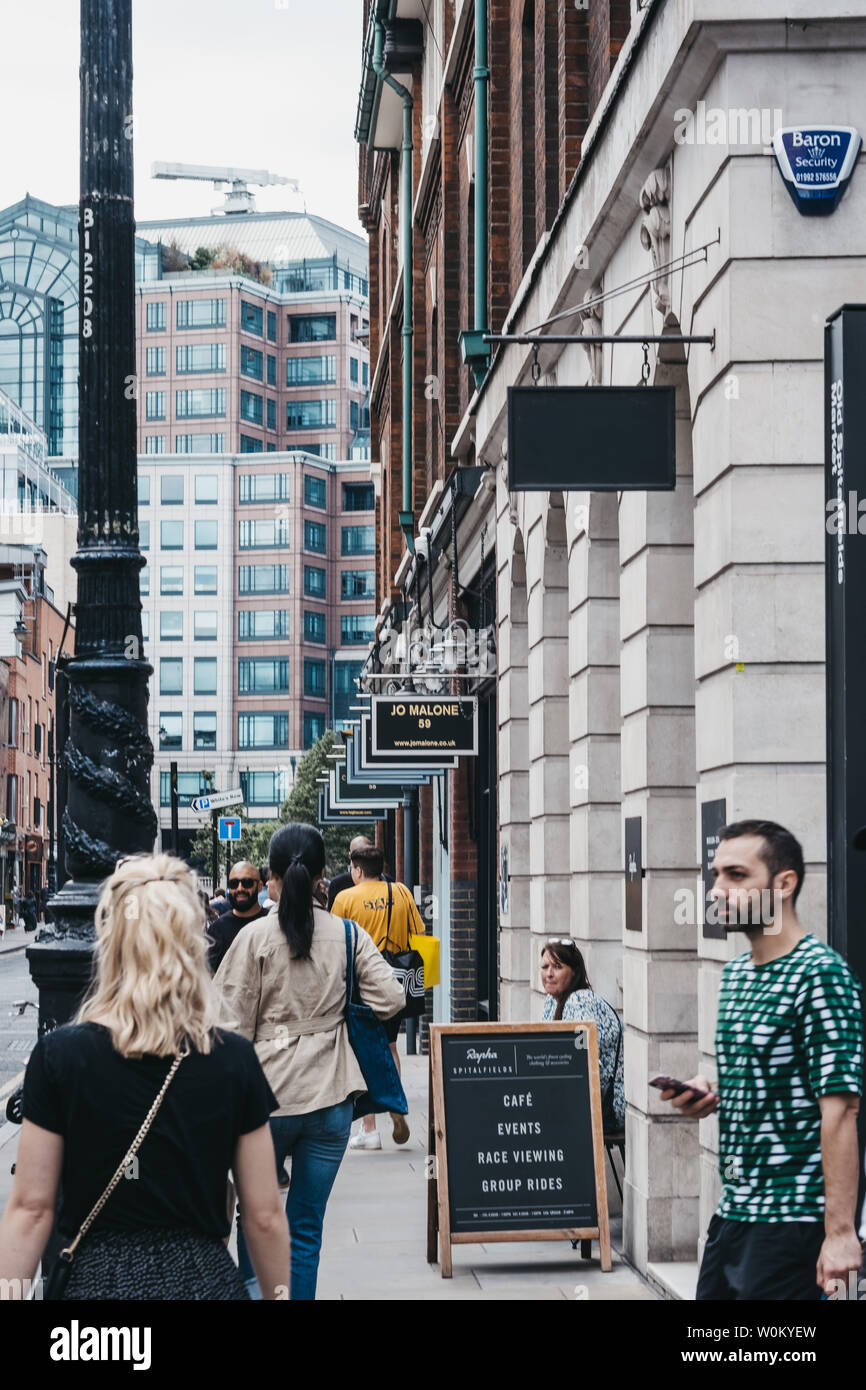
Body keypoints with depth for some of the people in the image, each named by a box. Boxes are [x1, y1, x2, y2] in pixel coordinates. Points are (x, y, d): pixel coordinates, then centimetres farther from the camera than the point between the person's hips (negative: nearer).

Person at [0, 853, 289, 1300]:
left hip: (100, 1280, -1)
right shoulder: (234, 1059, -5)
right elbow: (264, 1215, -1)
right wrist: (278, 1293, 12)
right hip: (205, 1279, 1)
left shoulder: (59, 1056, -8)